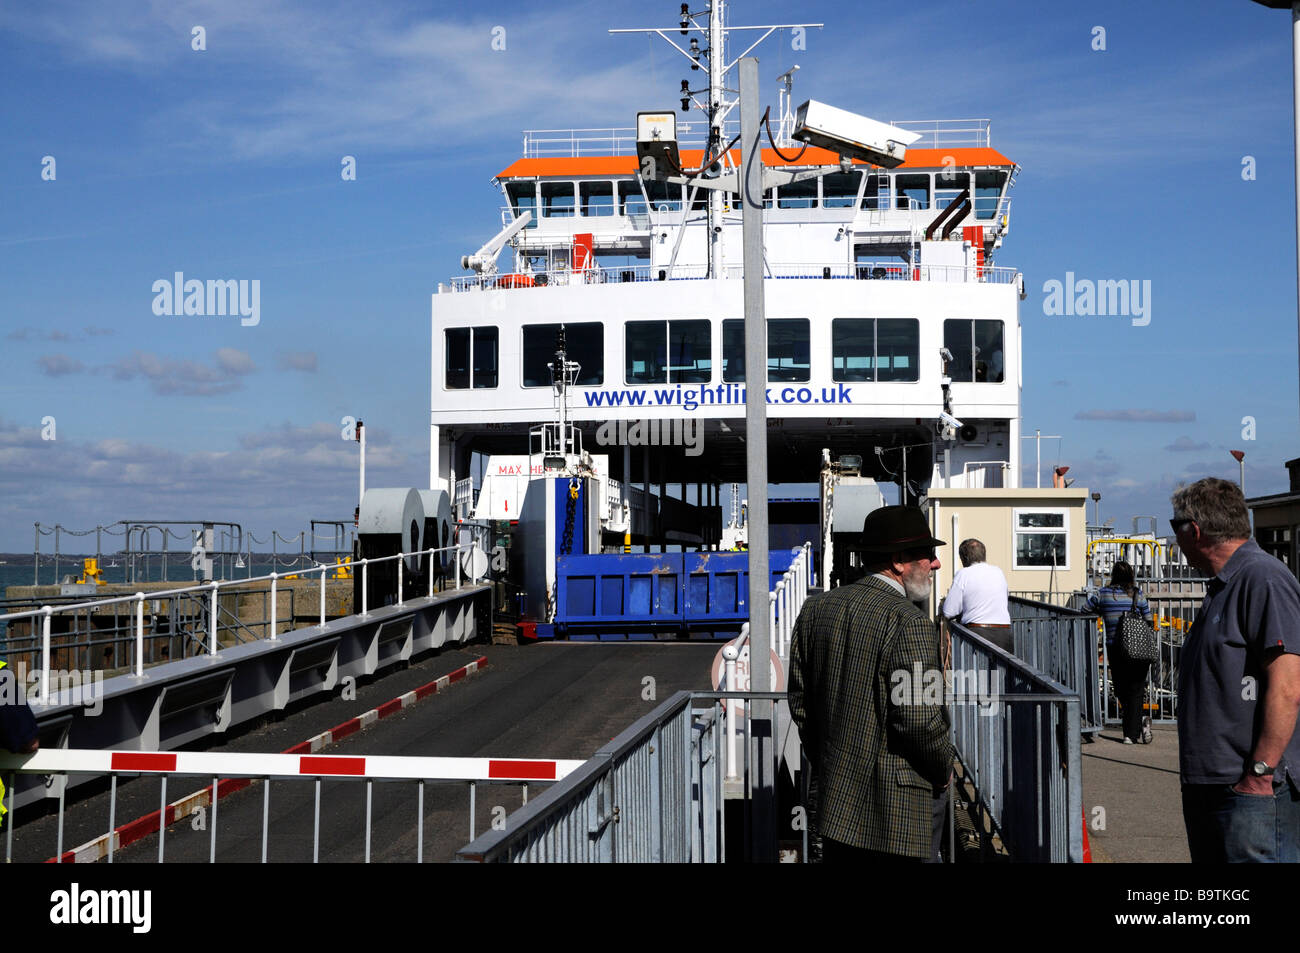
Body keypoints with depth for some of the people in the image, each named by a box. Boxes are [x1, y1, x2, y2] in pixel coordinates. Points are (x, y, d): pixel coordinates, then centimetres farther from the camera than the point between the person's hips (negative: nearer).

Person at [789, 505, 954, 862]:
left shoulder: (816, 609, 5)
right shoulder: (908, 622, -18)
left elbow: (800, 699, 10)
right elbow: (919, 719, -21)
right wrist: (944, 769, -3)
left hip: (836, 798, 7)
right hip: (899, 806, -7)